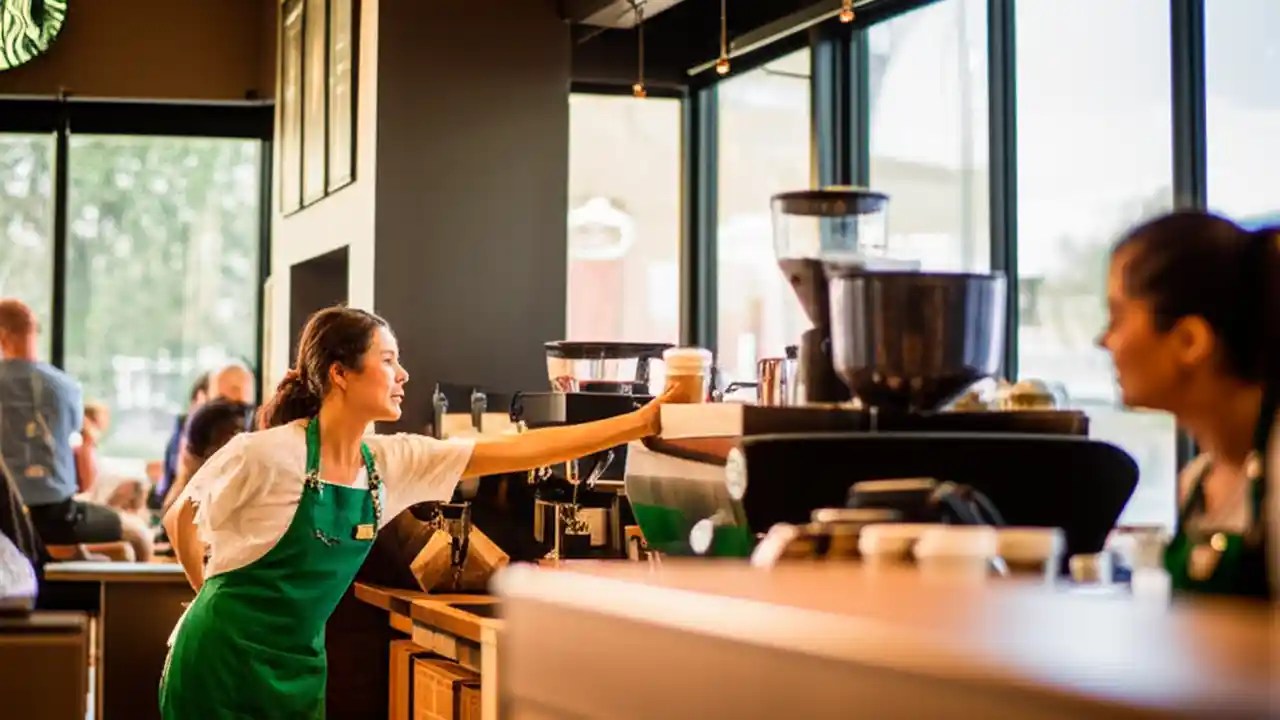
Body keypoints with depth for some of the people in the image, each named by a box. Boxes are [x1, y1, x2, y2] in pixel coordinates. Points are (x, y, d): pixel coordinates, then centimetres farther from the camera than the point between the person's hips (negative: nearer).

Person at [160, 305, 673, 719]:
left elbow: (517, 451, -6)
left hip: (299, 664, 6)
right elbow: (181, 518, -4)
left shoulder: (391, 461, -2)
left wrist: (640, 422, -10)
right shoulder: (268, 454, -19)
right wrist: (218, 600, 5)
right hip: (226, 654, -6)